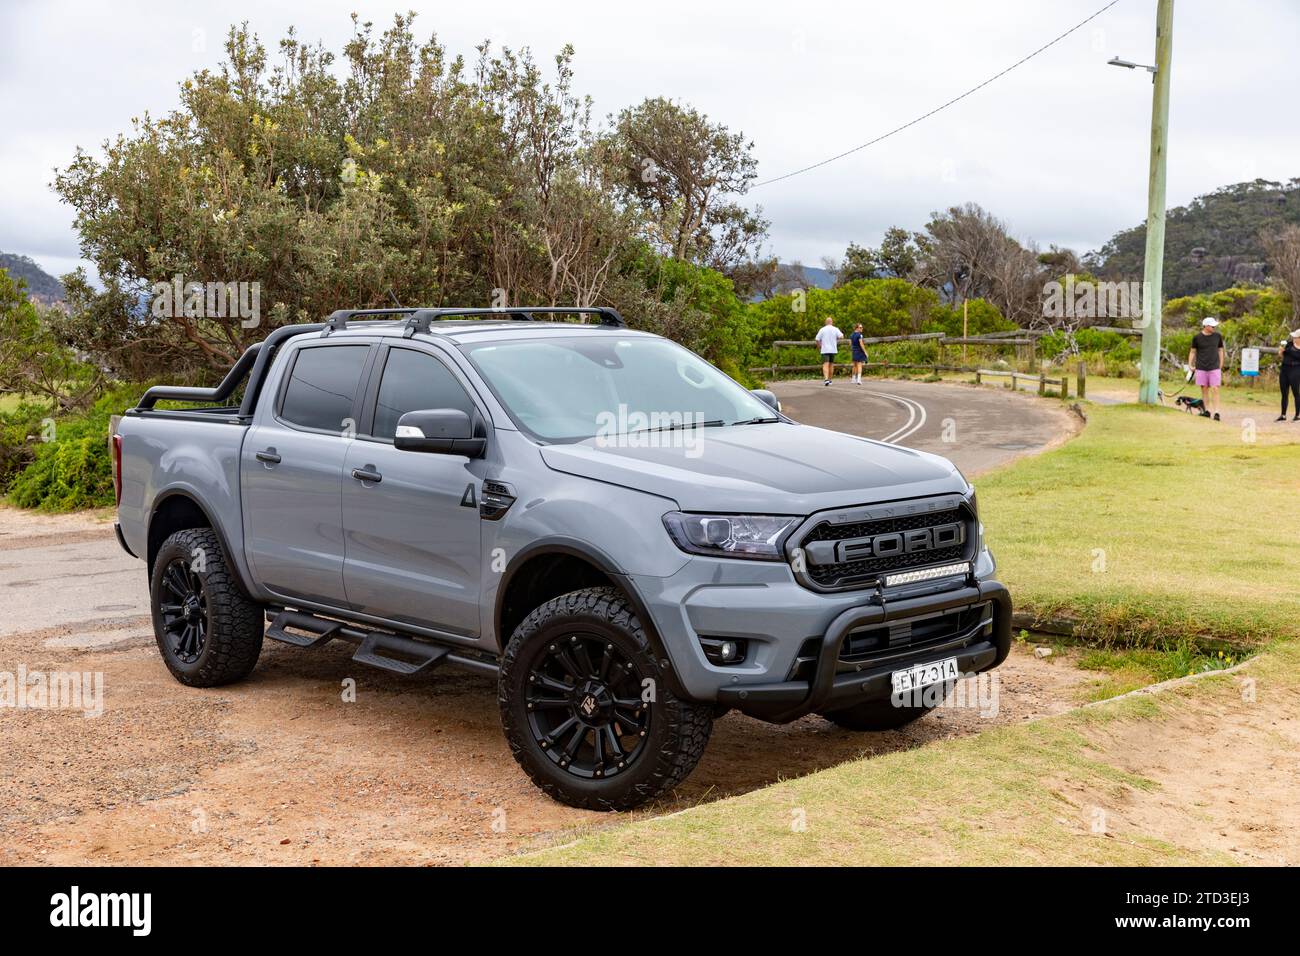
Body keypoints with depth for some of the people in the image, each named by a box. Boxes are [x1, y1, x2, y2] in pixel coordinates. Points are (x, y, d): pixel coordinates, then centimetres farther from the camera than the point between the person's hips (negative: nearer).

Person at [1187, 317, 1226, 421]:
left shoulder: (1218, 336, 4)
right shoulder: (1197, 337, 0)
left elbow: (1220, 350, 12)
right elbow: (1192, 352, 8)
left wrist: (1221, 366, 10)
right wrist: (1190, 365, 0)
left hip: (1214, 368, 0)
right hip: (1201, 368, 0)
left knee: (1215, 389, -7)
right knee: (1204, 389, 5)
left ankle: (1216, 412, -8)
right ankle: (1207, 410, 15)